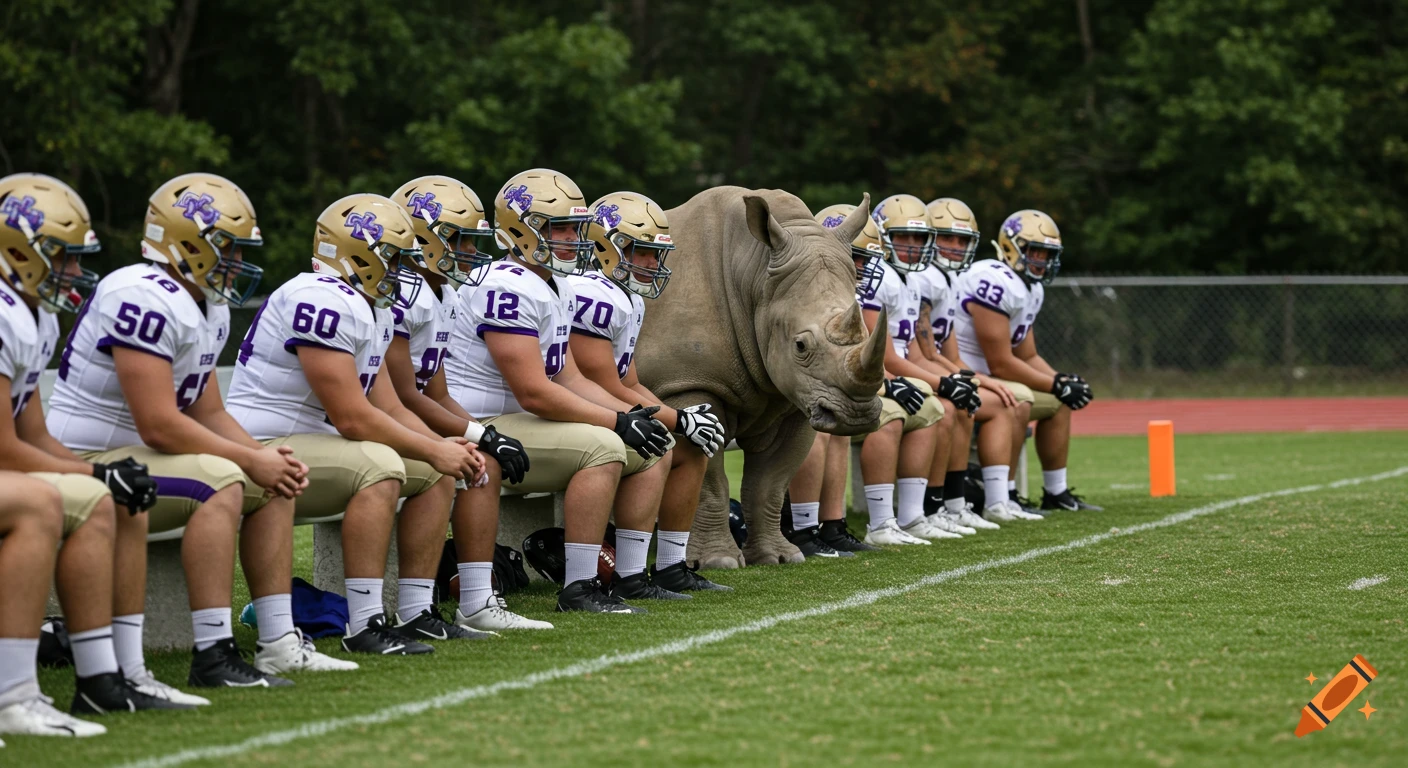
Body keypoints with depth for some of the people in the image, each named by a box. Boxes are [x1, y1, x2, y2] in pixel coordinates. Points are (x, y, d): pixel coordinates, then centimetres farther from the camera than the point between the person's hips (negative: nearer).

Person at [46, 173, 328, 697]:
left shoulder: (210, 309, 11)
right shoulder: (146, 300, -22)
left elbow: (209, 414, 14)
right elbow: (159, 426, -26)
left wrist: (266, 458, -5)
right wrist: (253, 460, -18)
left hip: (139, 457, 11)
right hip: (87, 462, -11)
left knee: (273, 485, 6)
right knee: (220, 484, -29)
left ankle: (278, 644, 6)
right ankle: (214, 658, -30)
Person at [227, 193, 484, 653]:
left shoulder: (370, 312, 13)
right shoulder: (325, 302, -21)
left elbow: (390, 410, 13)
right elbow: (352, 418, -24)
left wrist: (446, 447, -4)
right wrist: (434, 450, -16)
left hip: (315, 443, 11)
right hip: (267, 450, -11)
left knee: (437, 474, 6)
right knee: (380, 466, -33)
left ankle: (416, 613, 8)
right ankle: (365, 627, -33)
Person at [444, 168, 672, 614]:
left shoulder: (557, 289, 14)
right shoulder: (509, 289, -20)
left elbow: (569, 379, 13)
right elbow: (535, 393, -25)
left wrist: (631, 414, -3)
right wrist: (618, 422, -19)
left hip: (520, 422, 11)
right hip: (483, 429, -11)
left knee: (650, 449, 6)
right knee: (604, 448, -27)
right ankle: (579, 589, -25)